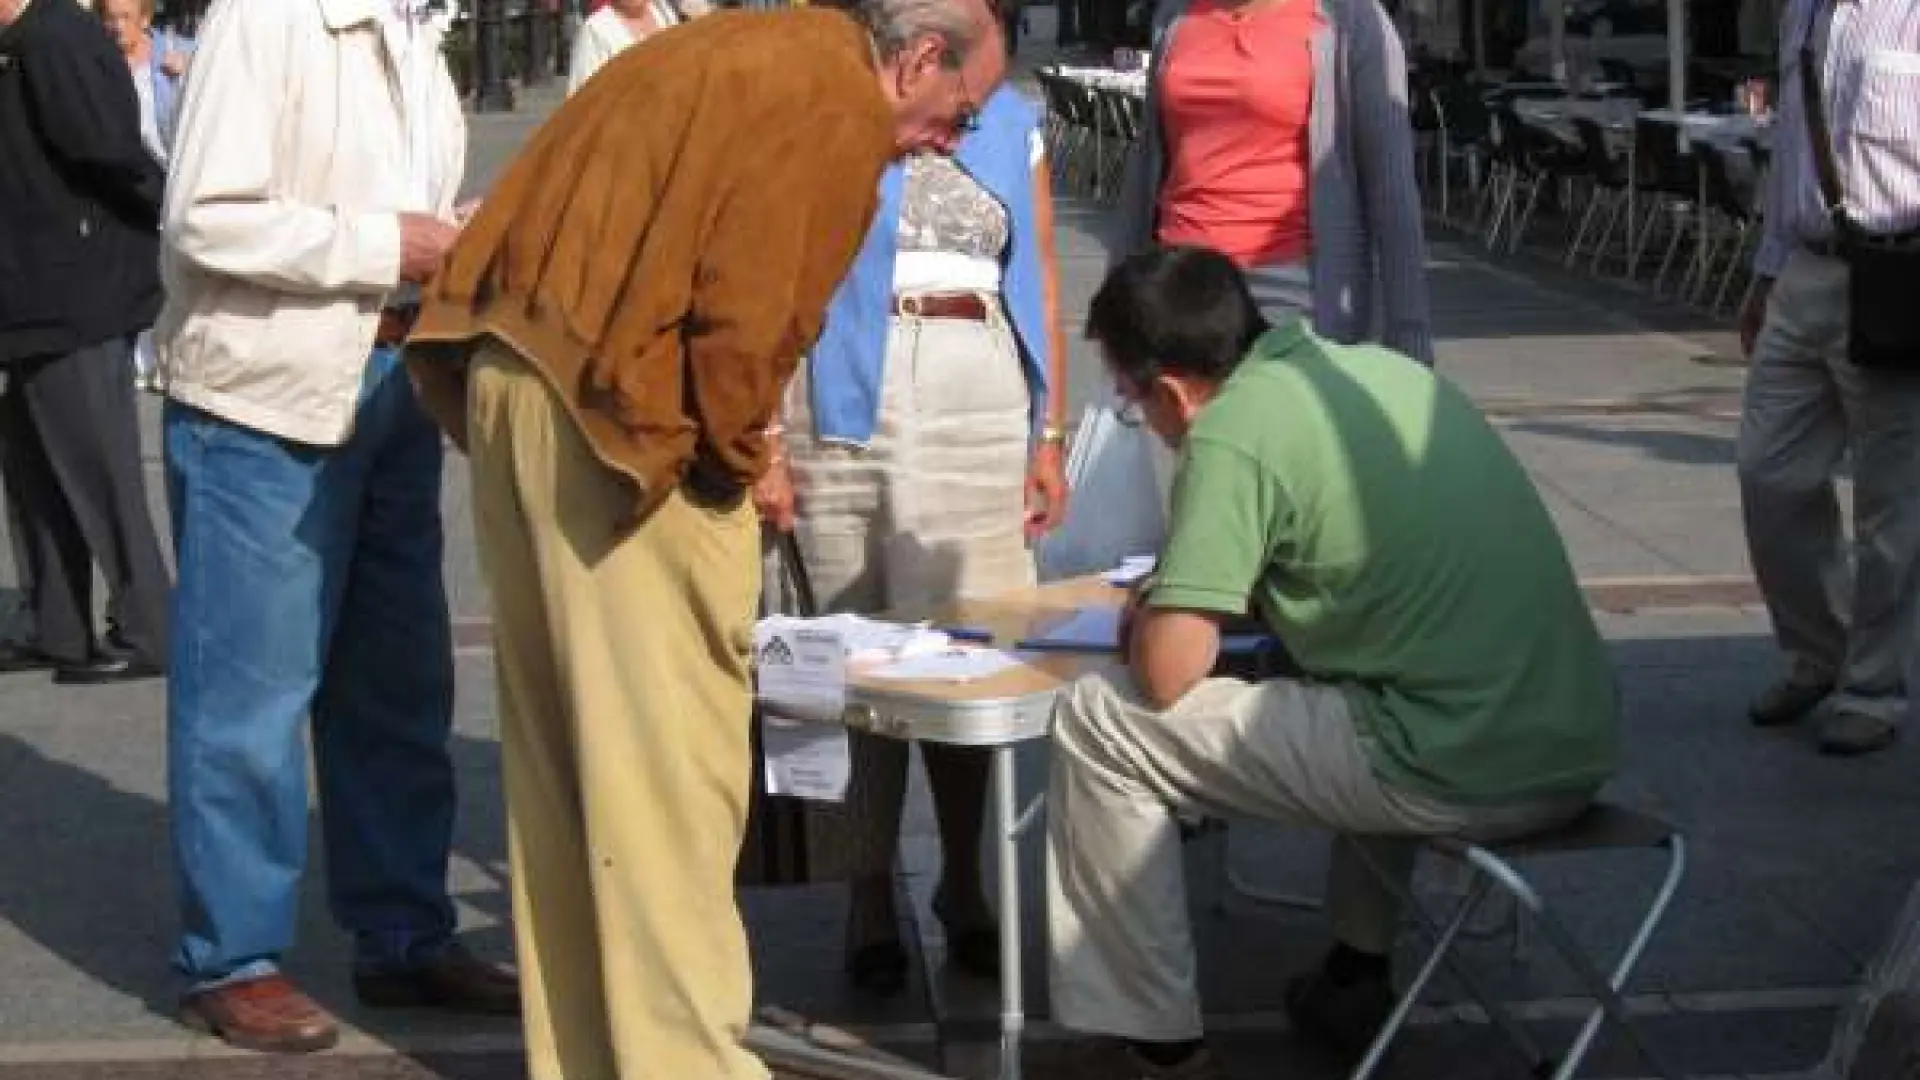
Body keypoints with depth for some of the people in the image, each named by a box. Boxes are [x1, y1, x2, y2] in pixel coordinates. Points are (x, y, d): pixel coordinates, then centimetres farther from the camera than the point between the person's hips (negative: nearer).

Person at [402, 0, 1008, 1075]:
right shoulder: (839, 105, -8)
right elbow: (751, 313, -17)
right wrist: (737, 462, 0)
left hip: (513, 376, 10)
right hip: (621, 423, -10)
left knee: (562, 746, 14)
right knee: (668, 754, -3)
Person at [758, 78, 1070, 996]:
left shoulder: (1011, 122, 15)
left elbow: (1039, 281, 16)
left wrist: (1049, 435, 11)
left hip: (981, 400, 3)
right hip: (844, 395, -3)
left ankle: (964, 885, 17)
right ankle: (870, 898, 11)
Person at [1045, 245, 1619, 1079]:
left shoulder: (1234, 432, -10)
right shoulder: (1386, 368, 13)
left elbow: (1168, 674, -14)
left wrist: (1148, 619, 9)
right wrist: (1195, 595, 23)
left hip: (1463, 775, -8)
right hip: (1581, 753, 8)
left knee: (1095, 722, 2)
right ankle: (1356, 977, 38)